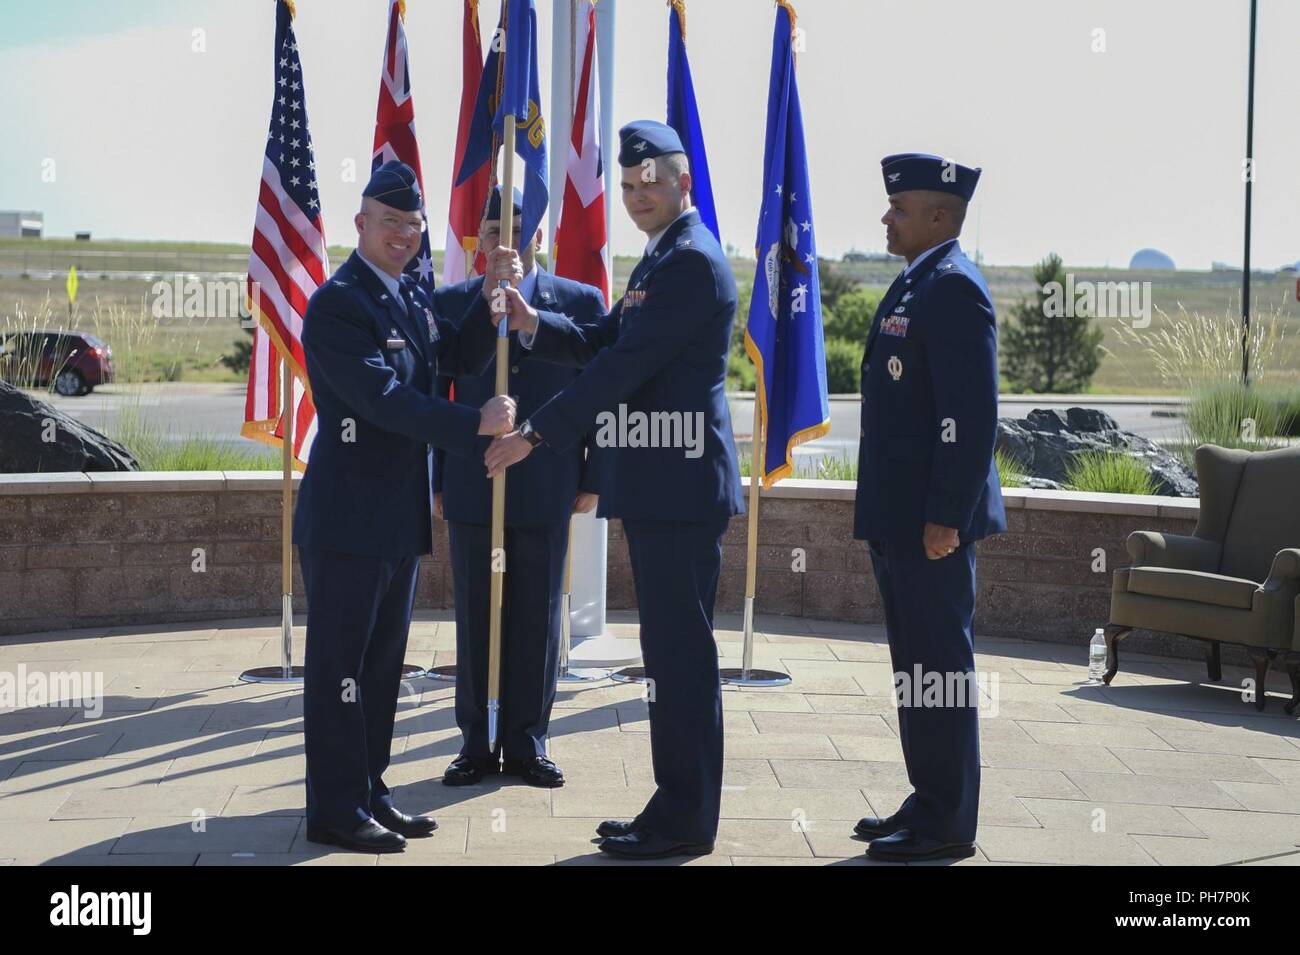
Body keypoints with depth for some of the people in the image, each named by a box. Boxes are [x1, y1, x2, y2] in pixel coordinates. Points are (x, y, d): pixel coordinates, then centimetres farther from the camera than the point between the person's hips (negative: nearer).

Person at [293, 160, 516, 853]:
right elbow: (385, 399, -23)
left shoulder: (412, 297, 14)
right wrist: (475, 424, -25)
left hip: (400, 515, 9)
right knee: (339, 663, -1)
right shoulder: (337, 304, -15)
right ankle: (336, 809, 6)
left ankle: (369, 793, 25)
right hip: (348, 516, -9)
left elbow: (466, 356, 15)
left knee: (382, 661, 15)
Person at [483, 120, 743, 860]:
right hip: (660, 486, 11)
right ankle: (679, 806, 21)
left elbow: (628, 363, -19)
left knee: (681, 652, -5)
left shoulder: (693, 261, -14)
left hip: (680, 486, -11)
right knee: (672, 651, 14)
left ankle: (686, 820, 2)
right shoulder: (664, 258, 19)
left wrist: (536, 435, -17)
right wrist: (534, 324, 1)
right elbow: (607, 342, 20)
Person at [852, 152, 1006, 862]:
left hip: (932, 519, -10)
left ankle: (947, 826, 4)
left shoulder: (953, 288, -15)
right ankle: (930, 802, 25)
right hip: (898, 517, 10)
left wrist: (946, 515, -23)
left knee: (940, 664, -4)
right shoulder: (913, 284, 17)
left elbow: (972, 415, -21)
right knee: (915, 663, 15)